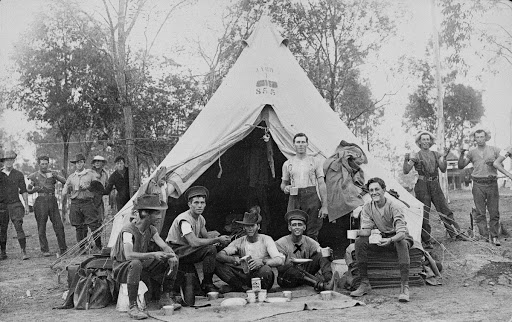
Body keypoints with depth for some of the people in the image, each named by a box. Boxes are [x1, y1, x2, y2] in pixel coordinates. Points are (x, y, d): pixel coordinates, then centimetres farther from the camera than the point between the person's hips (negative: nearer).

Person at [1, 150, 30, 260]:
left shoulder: (18, 175, 5)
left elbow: (24, 191, 6)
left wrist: (26, 206, 0)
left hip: (15, 205, -2)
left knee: (19, 227, -13)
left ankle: (23, 252, -14)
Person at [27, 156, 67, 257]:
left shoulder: (52, 174, 12)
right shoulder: (34, 176, 8)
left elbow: (65, 181, 1)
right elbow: (28, 190, 11)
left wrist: (56, 176, -16)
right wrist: (36, 189, -9)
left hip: (52, 201, 1)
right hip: (41, 202, -1)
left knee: (59, 225, -4)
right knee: (41, 227, 0)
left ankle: (63, 248, 3)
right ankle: (45, 250, 8)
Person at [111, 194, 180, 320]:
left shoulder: (151, 229, -3)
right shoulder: (128, 231, -27)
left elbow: (164, 246, -5)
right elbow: (128, 255, -41)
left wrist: (171, 255, -29)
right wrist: (153, 255, -50)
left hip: (142, 265, 7)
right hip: (122, 268, -7)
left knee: (172, 261, -5)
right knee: (136, 264, -42)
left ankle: (166, 297, 9)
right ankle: (132, 307, -30)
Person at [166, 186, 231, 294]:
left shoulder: (200, 218, 7)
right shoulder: (184, 220, -22)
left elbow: (206, 236, 9)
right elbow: (194, 242, -32)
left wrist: (220, 237, -14)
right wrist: (217, 240, -28)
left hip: (186, 250, 9)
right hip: (175, 251, -9)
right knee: (210, 249, -24)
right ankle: (207, 284, -12)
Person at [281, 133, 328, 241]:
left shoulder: (315, 162, 7)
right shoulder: (287, 164, 12)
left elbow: (321, 184, 3)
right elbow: (283, 183, 21)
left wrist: (324, 206, -5)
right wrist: (285, 188, -5)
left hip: (311, 197, -2)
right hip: (294, 199, 2)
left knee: (312, 233, -2)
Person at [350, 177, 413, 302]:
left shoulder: (393, 207, -21)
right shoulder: (367, 208, -5)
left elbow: (401, 233, -32)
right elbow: (365, 230, -8)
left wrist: (390, 240, -53)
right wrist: (359, 232, -33)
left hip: (397, 238, -4)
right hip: (380, 239, 4)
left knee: (401, 243, -39)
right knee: (360, 242, -23)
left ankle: (404, 286, -37)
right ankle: (364, 284, -15)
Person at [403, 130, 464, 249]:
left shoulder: (436, 154, 13)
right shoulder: (416, 156, 2)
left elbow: (443, 169, 5)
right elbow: (406, 171, -6)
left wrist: (444, 157, -8)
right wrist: (406, 160, -22)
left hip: (435, 185, 3)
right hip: (422, 186, -3)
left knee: (445, 210, 2)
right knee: (424, 214, -2)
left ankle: (456, 234, 11)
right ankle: (427, 241, 4)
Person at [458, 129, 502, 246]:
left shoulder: (494, 150, 9)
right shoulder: (472, 152, 9)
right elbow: (461, 166, 7)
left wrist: (493, 163, -9)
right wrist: (462, 155, -7)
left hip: (492, 183, 0)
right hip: (478, 184, 0)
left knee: (494, 212, 1)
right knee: (480, 213, 0)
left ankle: (494, 237, 9)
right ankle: (484, 236, 5)